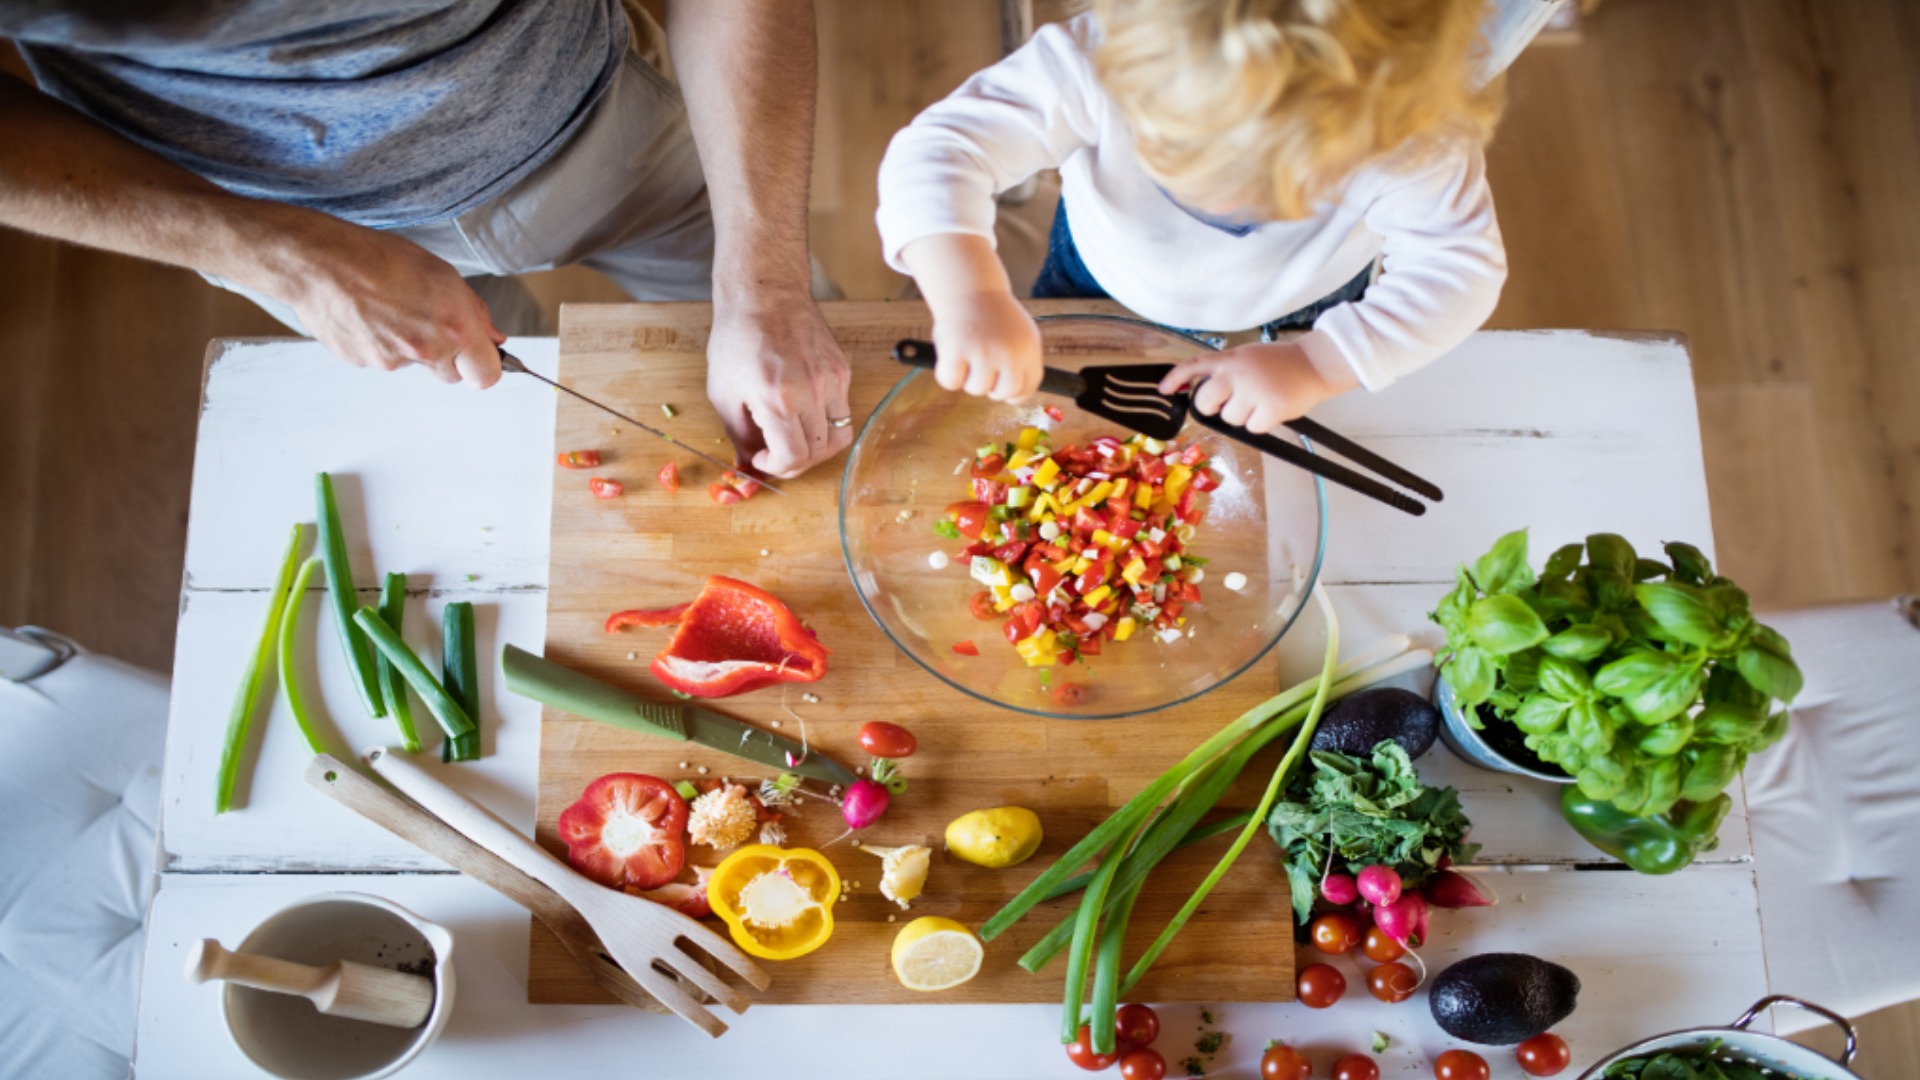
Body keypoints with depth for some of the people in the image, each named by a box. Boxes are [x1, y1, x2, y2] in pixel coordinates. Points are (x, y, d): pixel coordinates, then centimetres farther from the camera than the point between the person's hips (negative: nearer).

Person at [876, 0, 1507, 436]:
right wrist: (969, 294, -66)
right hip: (1101, 290, 0)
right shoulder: (1098, 63, -45)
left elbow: (1461, 265, -32)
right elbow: (936, 151, -47)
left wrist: (1319, 364, -46)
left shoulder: (1407, 140, -42)